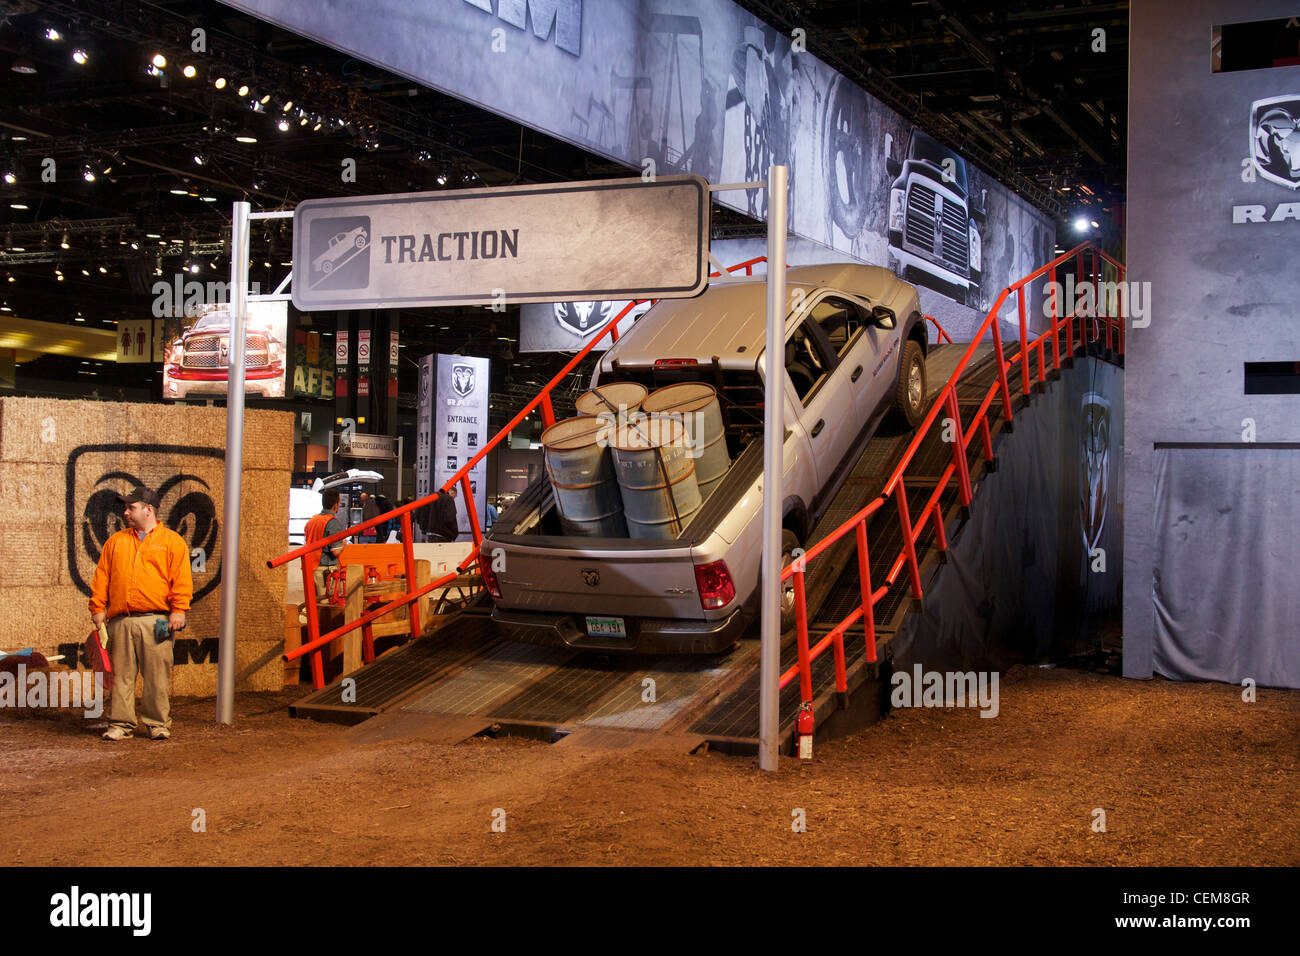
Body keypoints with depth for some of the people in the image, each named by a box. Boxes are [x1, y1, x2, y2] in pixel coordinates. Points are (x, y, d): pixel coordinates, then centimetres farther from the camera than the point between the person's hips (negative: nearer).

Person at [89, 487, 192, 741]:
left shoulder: (172, 541, 7)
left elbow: (182, 580, 0)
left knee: (157, 675, -2)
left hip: (156, 621, -3)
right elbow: (101, 577, 15)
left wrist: (178, 609, -10)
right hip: (121, 621, 3)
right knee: (122, 675, 4)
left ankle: (158, 723, 7)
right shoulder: (115, 541, 18)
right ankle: (121, 724, 10)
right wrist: (98, 607, 6)